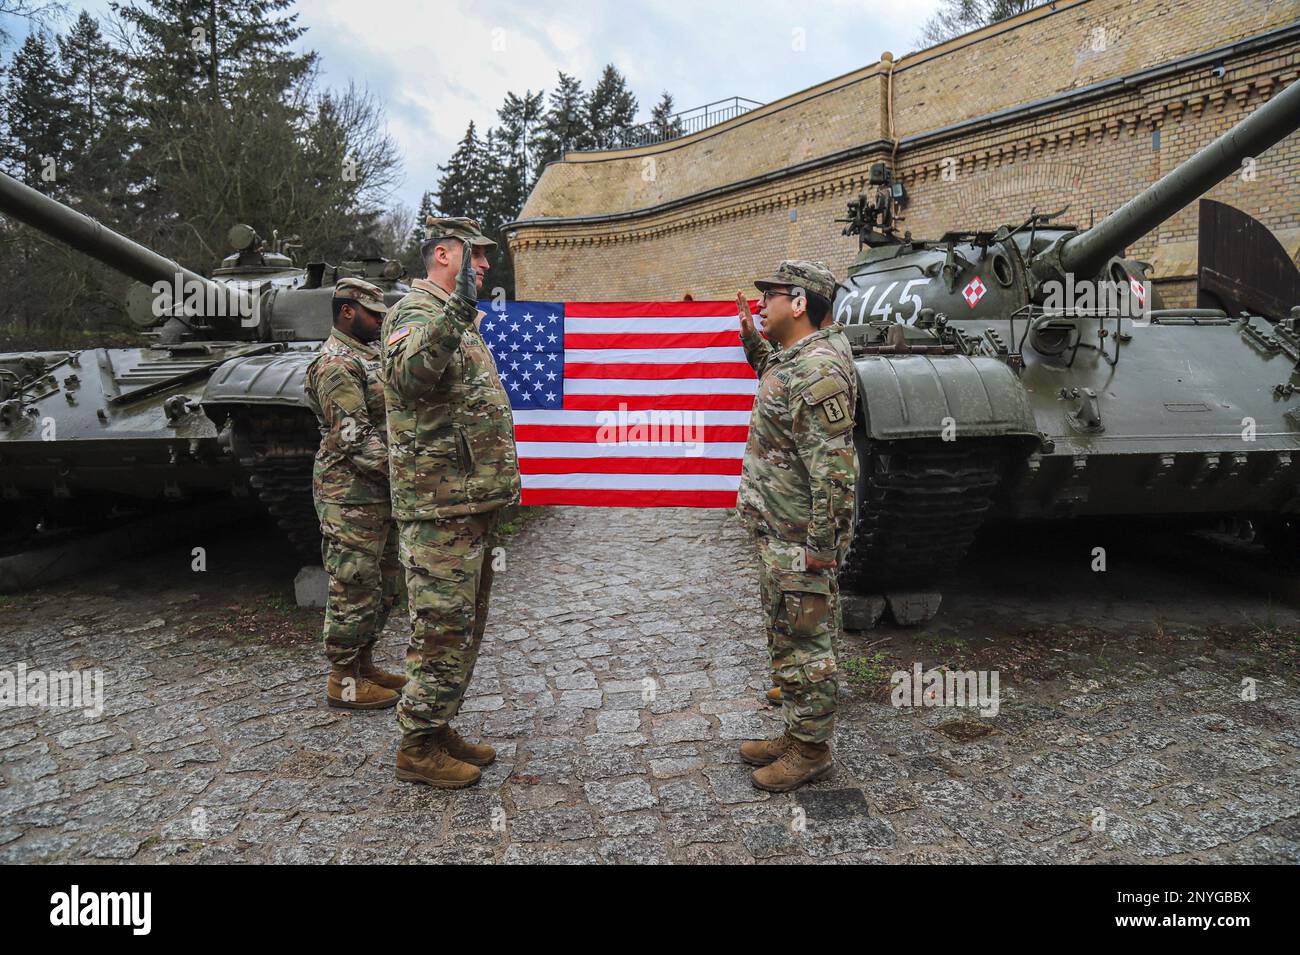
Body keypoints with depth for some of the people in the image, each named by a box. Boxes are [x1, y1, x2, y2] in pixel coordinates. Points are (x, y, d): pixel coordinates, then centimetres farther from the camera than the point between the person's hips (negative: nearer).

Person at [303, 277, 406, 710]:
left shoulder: (367, 357, 17)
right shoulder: (335, 365, -15)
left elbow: (389, 419, 23)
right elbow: (356, 440, -22)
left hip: (379, 496, 10)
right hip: (351, 499, -10)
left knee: (385, 587, 16)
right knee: (355, 592, -1)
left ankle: (362, 663, 29)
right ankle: (343, 682, 11)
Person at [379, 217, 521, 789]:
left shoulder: (457, 321, 20)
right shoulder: (415, 311, -12)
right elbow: (408, 375, -36)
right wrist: (455, 311, -46)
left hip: (473, 508, 10)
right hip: (439, 510, -10)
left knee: (462, 629, 16)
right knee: (442, 631, -2)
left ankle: (439, 729, 29)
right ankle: (418, 748, 11)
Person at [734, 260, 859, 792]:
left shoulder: (818, 371, -22)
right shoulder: (792, 356, 10)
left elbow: (834, 470, -26)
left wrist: (821, 546, -24)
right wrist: (751, 337, 25)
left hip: (799, 542, -11)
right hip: (775, 534, 11)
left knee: (805, 645, 3)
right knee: (786, 639, 20)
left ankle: (811, 750, 18)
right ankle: (796, 735, 35)